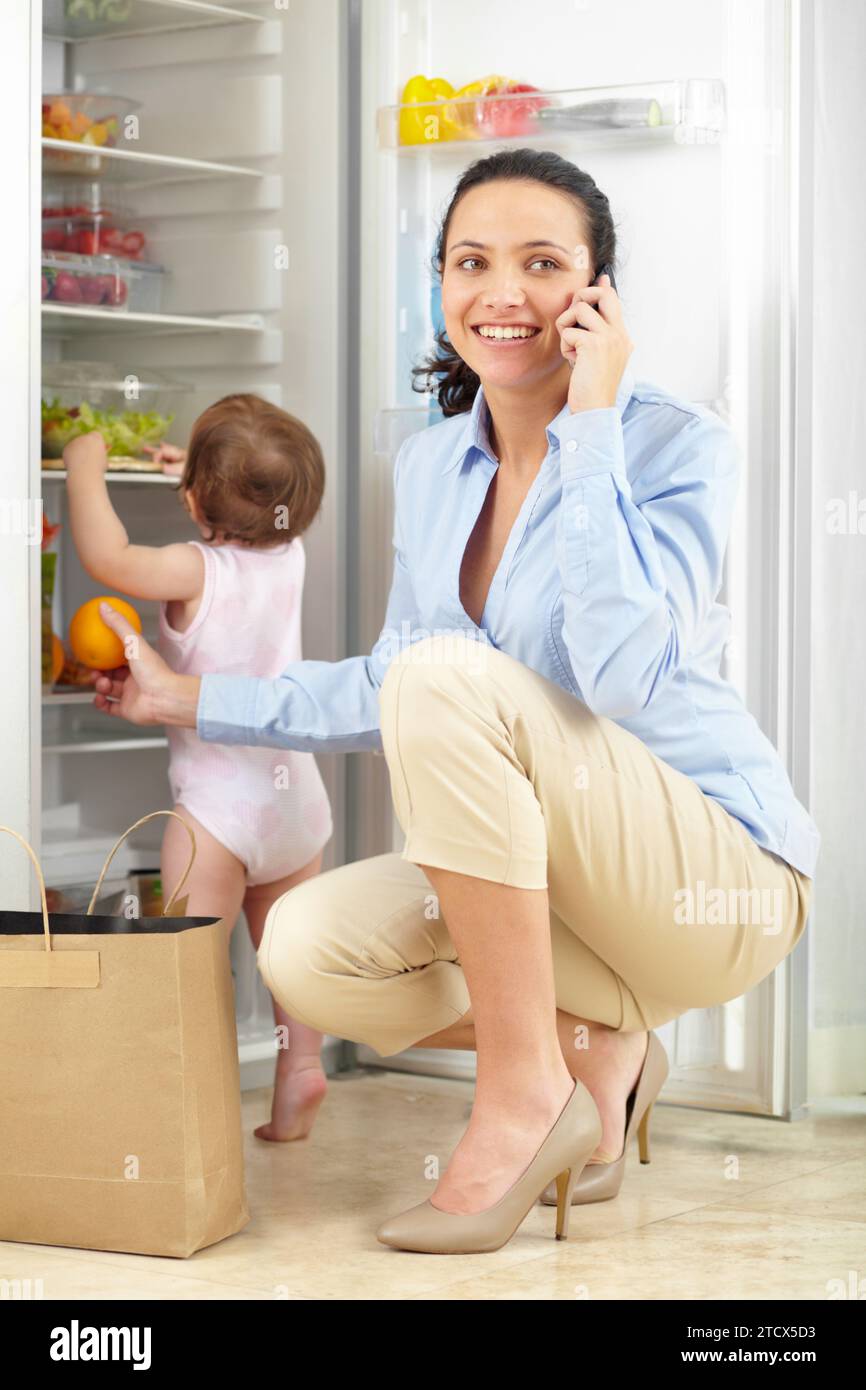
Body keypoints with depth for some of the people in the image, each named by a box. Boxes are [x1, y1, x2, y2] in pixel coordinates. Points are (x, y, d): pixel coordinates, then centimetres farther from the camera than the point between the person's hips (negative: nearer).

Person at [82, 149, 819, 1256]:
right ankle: (602, 1042, 6)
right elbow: (387, 692, 19)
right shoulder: (429, 468, 6)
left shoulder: (674, 445, -14)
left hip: (723, 874, -7)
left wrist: (591, 424, -25)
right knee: (303, 953, -15)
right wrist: (186, 700, 18)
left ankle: (526, 1084, -18)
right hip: (556, 877, 7)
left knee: (453, 672, -28)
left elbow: (629, 674, -31)